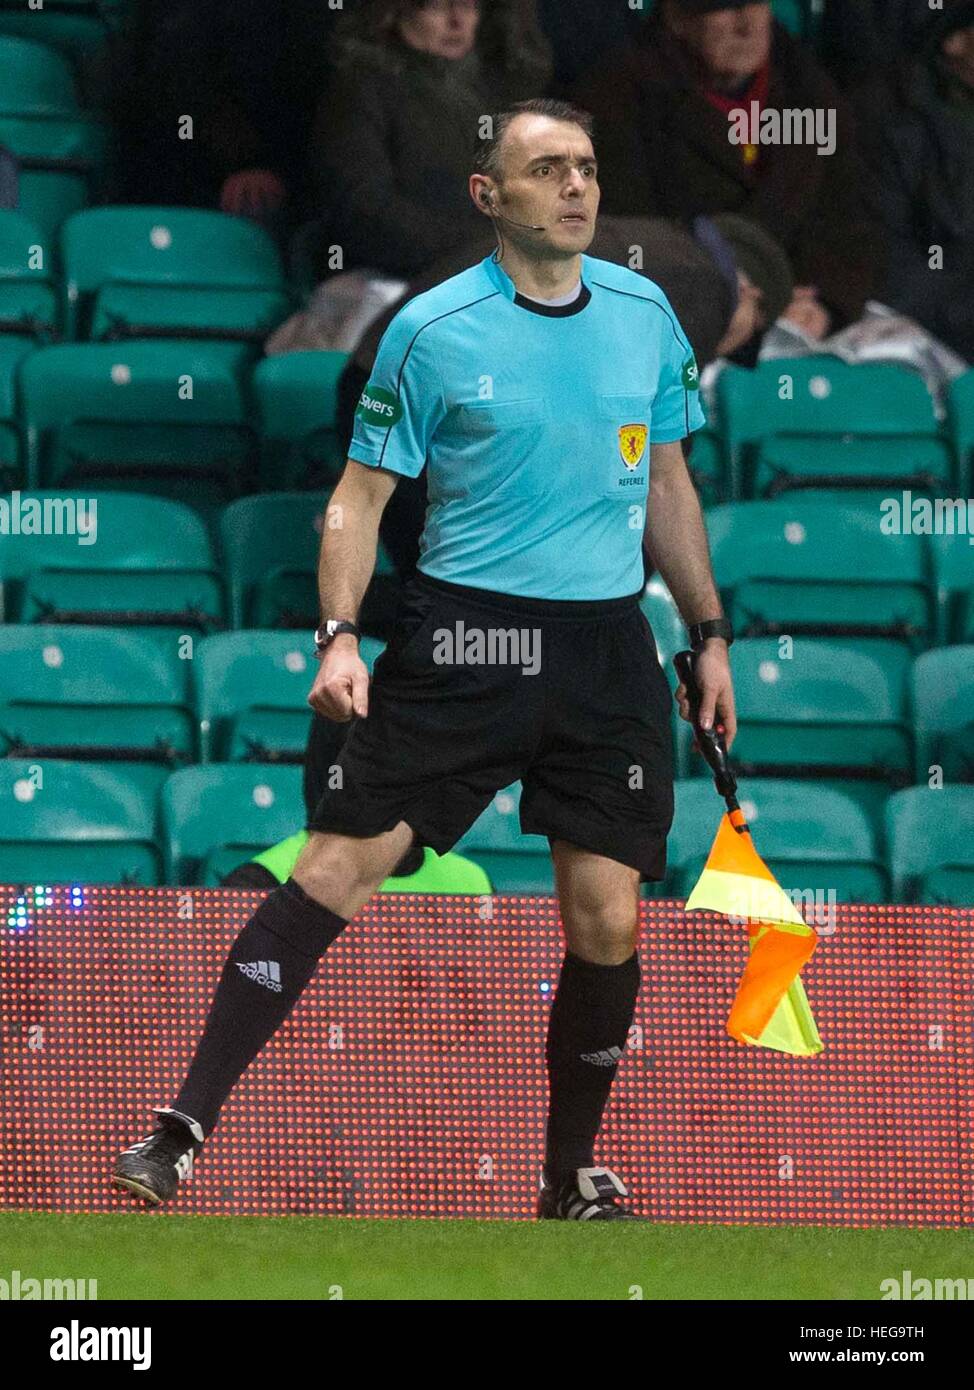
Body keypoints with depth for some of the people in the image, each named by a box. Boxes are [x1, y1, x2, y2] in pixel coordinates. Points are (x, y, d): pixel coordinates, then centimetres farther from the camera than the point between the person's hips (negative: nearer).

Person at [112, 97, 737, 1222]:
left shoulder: (643, 313, 9)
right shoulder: (432, 330, -3)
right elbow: (361, 495, 1)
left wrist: (711, 635, 18)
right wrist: (340, 636, -13)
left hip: (608, 648, 3)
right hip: (466, 634, -3)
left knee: (607, 923, -1)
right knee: (334, 871, -12)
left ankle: (570, 1185, 16)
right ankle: (184, 1128, -12)